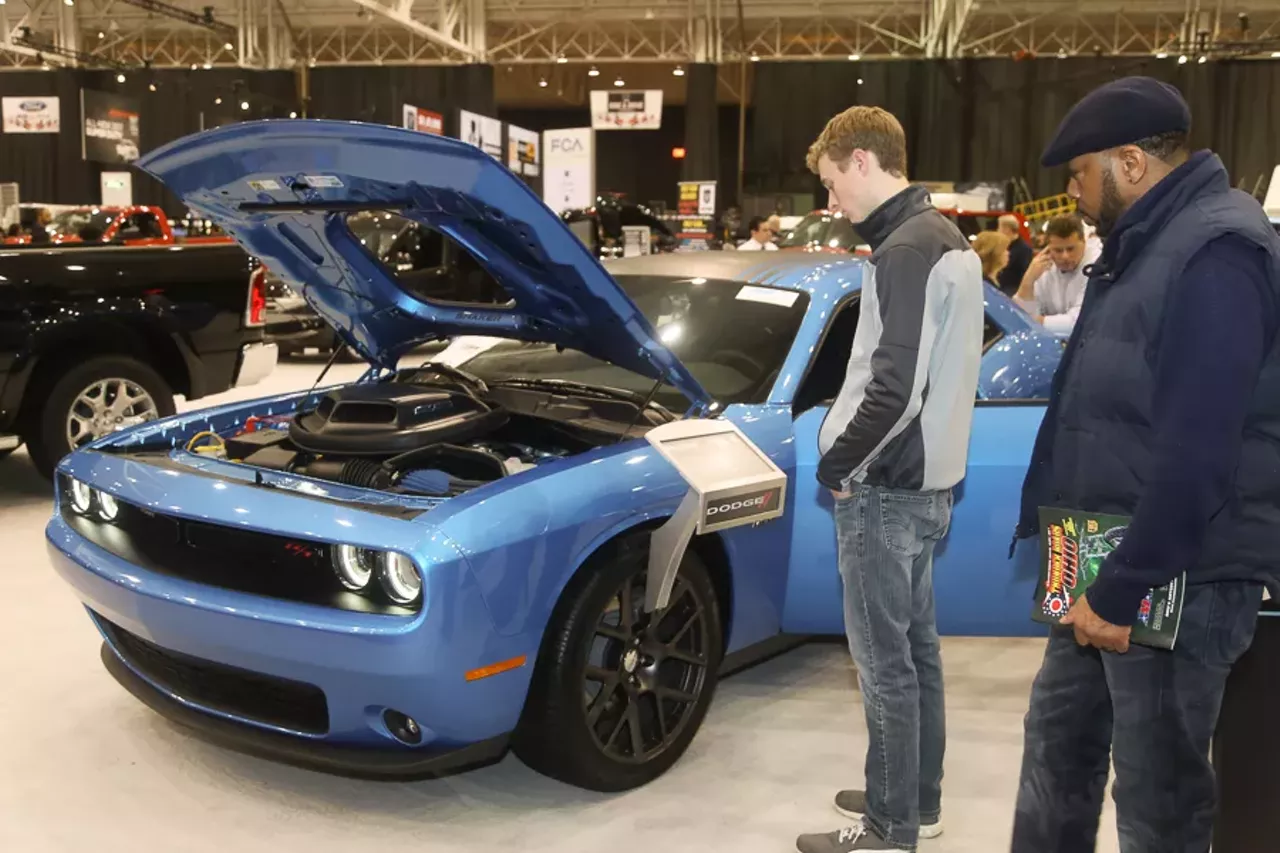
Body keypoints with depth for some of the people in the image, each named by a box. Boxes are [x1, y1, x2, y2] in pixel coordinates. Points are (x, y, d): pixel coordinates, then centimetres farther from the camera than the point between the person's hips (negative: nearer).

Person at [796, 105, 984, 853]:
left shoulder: (905, 250, -19)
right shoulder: (947, 238, 13)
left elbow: (894, 387, -26)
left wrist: (837, 462, -13)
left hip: (887, 486, -10)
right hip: (928, 479, 10)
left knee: (885, 662, 1)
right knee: (917, 649, 18)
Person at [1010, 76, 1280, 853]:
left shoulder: (1215, 251, -19)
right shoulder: (1146, 244, 14)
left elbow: (1195, 452, -25)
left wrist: (1122, 591, -21)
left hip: (1175, 584, -10)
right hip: (1108, 568, 10)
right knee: (1058, 742, 20)